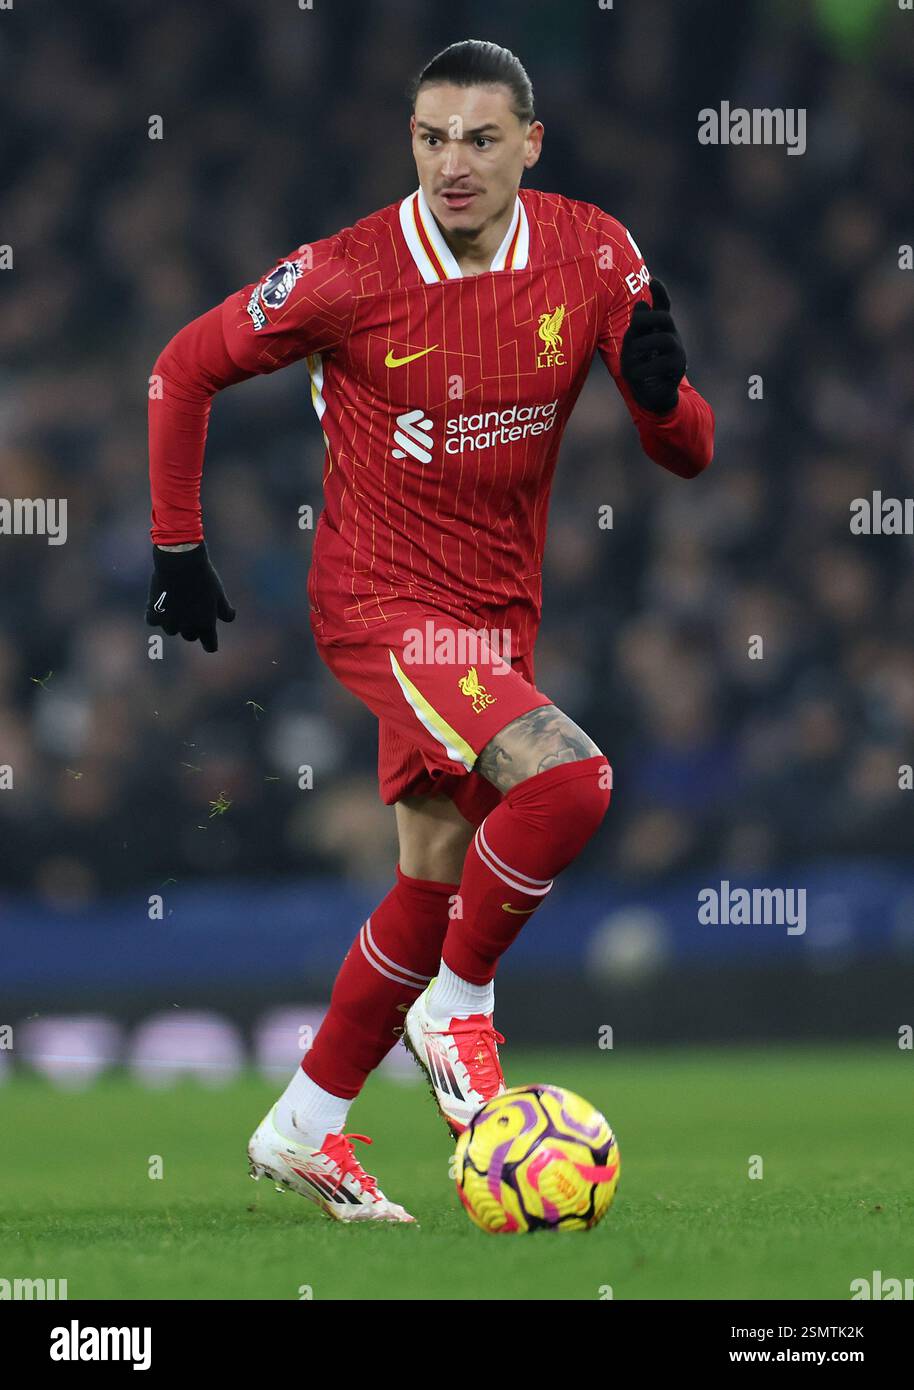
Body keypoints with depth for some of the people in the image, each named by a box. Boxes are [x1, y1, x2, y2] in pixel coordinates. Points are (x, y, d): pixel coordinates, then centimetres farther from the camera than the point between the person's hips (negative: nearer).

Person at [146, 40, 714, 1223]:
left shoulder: (592, 257, -6)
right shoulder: (347, 274, -17)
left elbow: (686, 455, -2)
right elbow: (187, 368, -2)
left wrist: (660, 390, -25)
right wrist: (177, 547, -1)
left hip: (498, 609, 6)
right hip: (378, 600, -6)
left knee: (436, 883, 13)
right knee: (566, 774, -28)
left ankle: (304, 1130, 30)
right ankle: (459, 1006, -5)